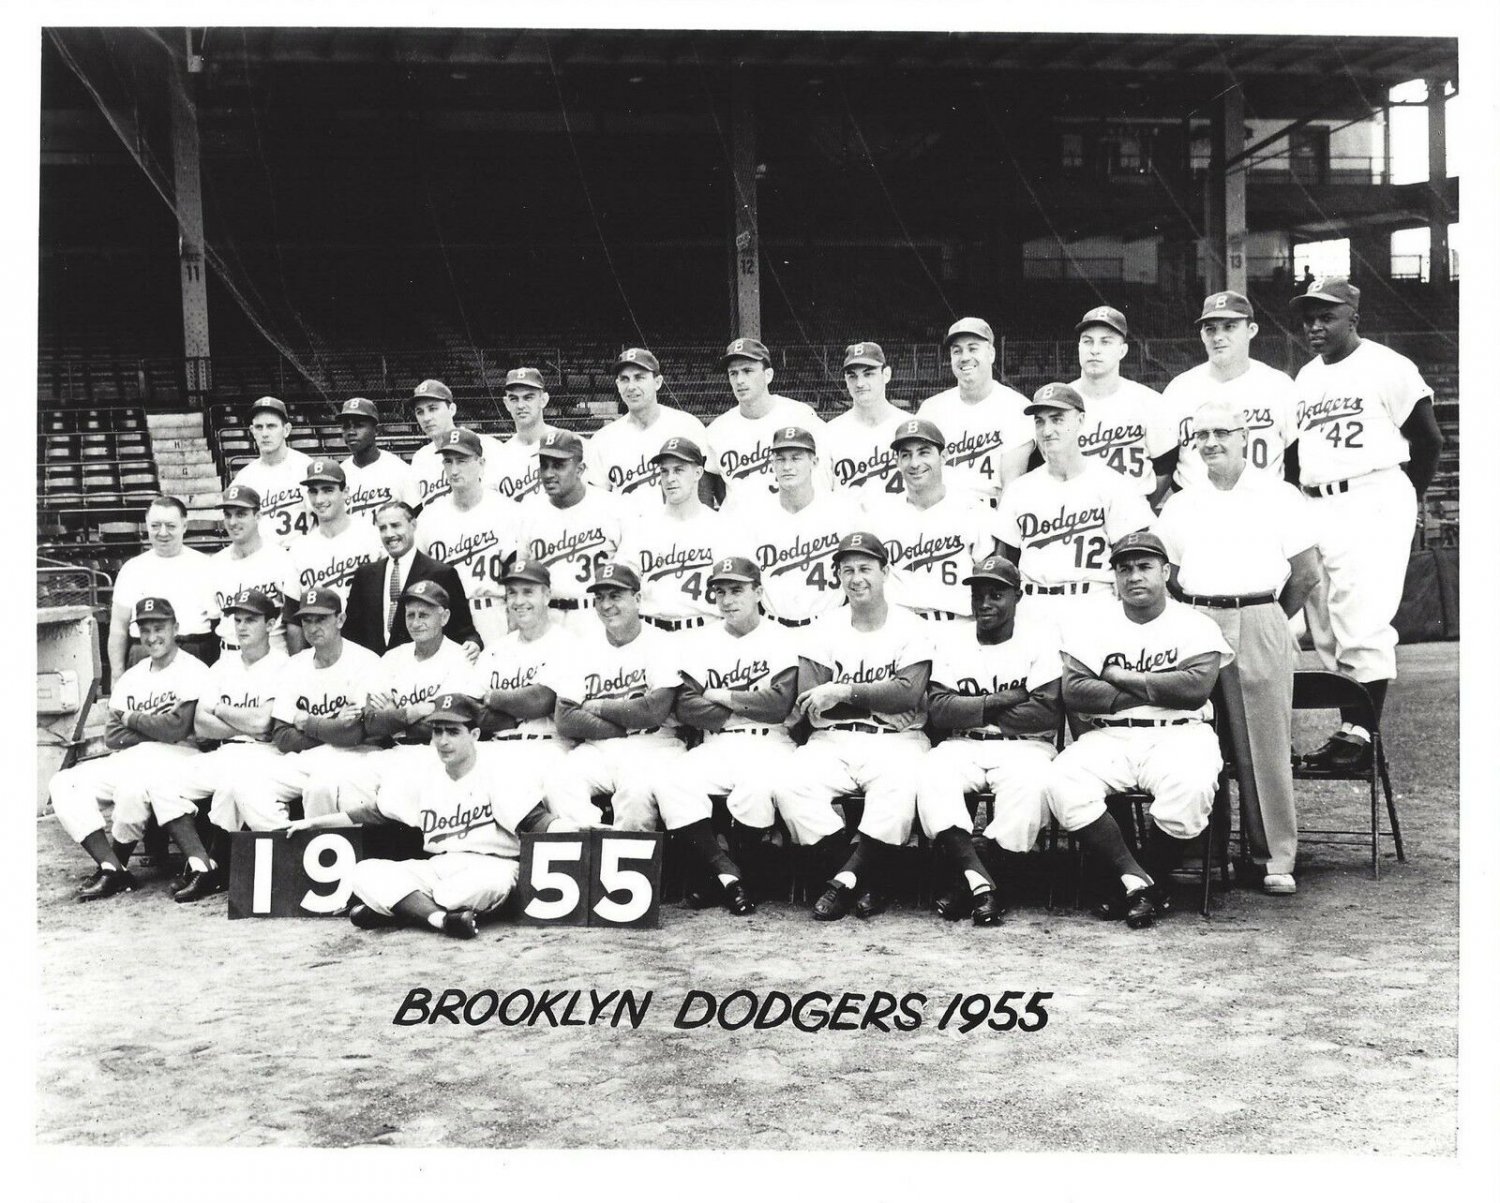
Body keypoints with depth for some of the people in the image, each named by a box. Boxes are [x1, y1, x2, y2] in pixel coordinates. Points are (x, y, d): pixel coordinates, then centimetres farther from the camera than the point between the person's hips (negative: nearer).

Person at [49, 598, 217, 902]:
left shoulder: (193, 671, -4)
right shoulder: (130, 678, 17)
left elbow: (175, 730, -16)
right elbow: (112, 737, 7)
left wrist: (131, 719, -1)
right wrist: (155, 728, -9)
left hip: (179, 759, -7)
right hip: (128, 760, 7)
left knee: (134, 783, -38)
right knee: (64, 784, -11)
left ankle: (115, 867, -19)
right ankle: (112, 869, -21)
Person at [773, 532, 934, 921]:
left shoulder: (912, 628, 6)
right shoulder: (825, 629, 11)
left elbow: (909, 692, -11)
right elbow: (808, 704, -2)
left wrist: (844, 692, -15)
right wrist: (880, 700, -9)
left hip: (895, 741, -2)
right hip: (832, 741, 2)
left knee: (899, 786, -36)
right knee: (791, 786, -27)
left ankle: (845, 879, -21)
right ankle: (868, 881, -18)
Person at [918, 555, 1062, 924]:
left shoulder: (1038, 640, 4)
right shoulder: (950, 638, 11)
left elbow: (1048, 714, -10)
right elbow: (938, 710, -3)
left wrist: (973, 709, -7)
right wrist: (1000, 702, -11)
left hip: (1024, 746, -2)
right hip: (962, 746, 2)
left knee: (1029, 784, -35)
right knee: (932, 777, -31)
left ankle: (967, 882, -23)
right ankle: (979, 880, -32)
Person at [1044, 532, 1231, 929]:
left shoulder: (1196, 625, 7)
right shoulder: (1092, 626, 11)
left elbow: (1197, 687, -11)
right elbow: (1073, 692, -4)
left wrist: (1123, 678, -6)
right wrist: (1157, 693, -6)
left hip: (1178, 735, -1)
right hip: (1109, 737, 2)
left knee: (1191, 788, -35)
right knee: (1062, 784, -28)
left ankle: (1150, 880, -9)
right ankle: (1136, 880, -17)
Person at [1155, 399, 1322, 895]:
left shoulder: (1279, 497, 6)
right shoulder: (1180, 505, 14)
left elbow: (1307, 573, 5)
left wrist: (1271, 619, 8)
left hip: (1260, 625, -3)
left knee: (1266, 743, -3)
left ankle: (1277, 857, 2)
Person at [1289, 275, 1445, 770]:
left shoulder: (1387, 368, -5)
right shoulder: (1305, 378, 16)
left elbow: (1429, 440, -2)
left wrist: (1407, 498, 3)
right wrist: (1305, 501, 10)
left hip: (1374, 505, -7)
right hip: (1317, 508, 7)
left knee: (1364, 624, -12)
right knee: (1326, 631, 6)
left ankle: (1362, 734, -10)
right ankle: (1348, 729, 11)